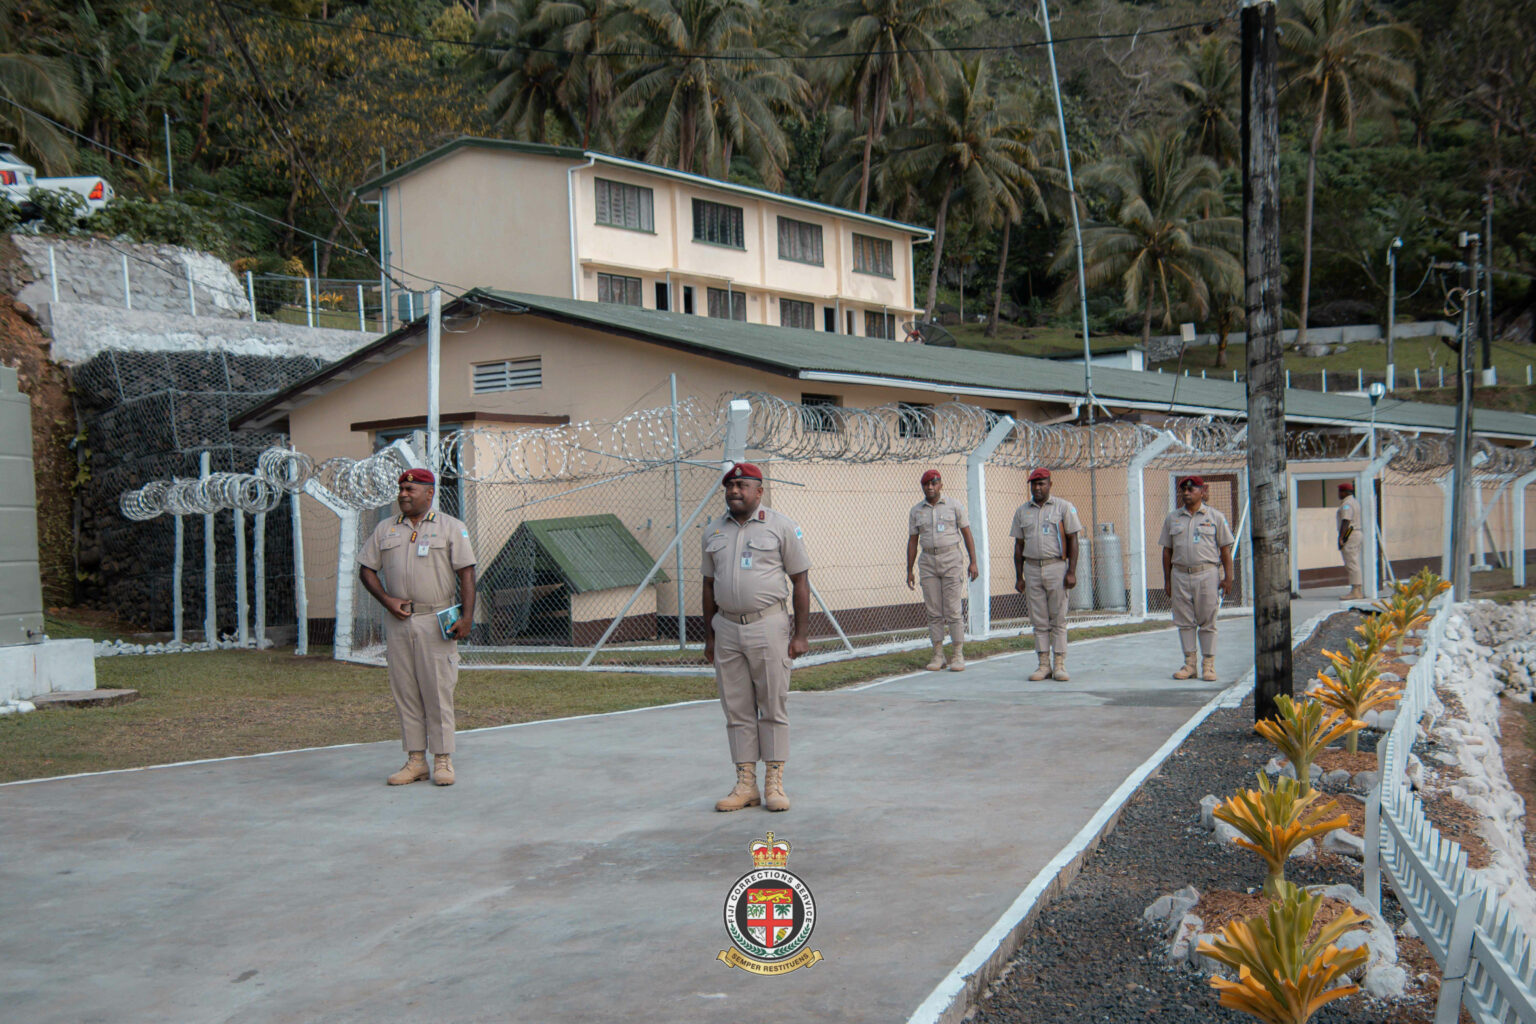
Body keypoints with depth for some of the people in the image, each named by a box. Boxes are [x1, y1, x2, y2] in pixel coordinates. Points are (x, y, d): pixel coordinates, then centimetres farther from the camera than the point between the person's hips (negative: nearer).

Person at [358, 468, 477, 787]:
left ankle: (443, 761, 3)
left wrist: (467, 616, -13)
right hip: (398, 621, 4)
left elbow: (466, 572, -2)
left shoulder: (451, 527, 4)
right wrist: (386, 600, -3)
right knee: (404, 692, 4)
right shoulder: (385, 529, 14)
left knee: (438, 691, -4)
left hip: (437, 623, -4)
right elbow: (367, 569, 14)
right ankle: (415, 761, 10)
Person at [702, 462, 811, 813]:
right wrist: (709, 636, 13)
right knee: (737, 710, 5)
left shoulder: (781, 527, -1)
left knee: (774, 707, -1)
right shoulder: (714, 531, 12)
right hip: (726, 629, 4)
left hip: (768, 626, -4)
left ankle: (774, 784, 5)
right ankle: (745, 785, 11)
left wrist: (800, 634, -7)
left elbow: (800, 581, -1)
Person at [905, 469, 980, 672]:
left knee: (953, 611, -5)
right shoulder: (916, 511, 9)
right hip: (928, 562, 3)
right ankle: (938, 656, 7)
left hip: (951, 560, -3)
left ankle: (958, 656, 0)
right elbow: (912, 542, 11)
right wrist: (909, 571, 7)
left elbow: (967, 534, 3)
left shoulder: (954, 506, 2)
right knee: (934, 613, 2)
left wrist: (973, 562, -5)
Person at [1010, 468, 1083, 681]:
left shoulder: (1064, 507, 2)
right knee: (1039, 620, 3)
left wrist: (1072, 572, -10)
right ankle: (1043, 664, 8)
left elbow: (1072, 540, -1)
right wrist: (1018, 577, 7)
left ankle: (1059, 665, 0)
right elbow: (1019, 545, 14)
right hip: (1032, 569, 3)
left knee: (1058, 618, -3)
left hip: (1057, 567, -3)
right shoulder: (1022, 511, 12)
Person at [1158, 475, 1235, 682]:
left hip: (1206, 574, -3)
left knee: (1207, 622, -1)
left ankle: (1208, 665, 4)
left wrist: (1228, 577, -2)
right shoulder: (1172, 518, 12)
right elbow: (1167, 550, 13)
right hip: (1180, 574, 3)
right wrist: (1167, 580, 9)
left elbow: (1225, 549, 5)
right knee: (1185, 621, 4)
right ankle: (1189, 663, 10)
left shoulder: (1215, 517, 5)